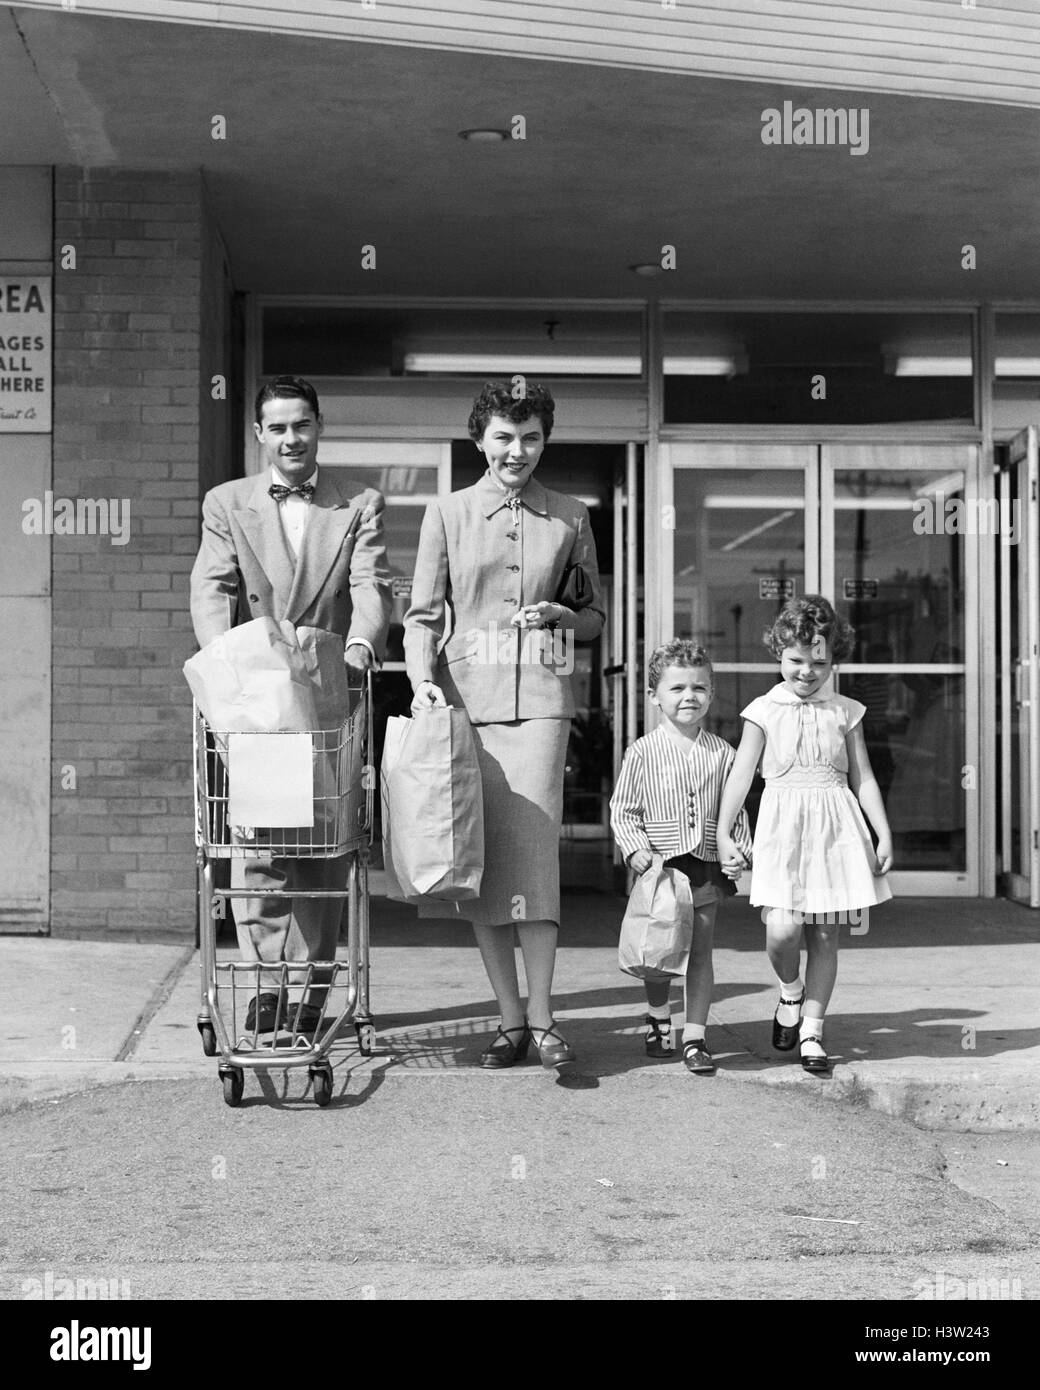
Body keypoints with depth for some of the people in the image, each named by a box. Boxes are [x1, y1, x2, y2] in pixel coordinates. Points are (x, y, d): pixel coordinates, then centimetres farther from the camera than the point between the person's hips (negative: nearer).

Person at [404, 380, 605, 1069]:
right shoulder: (447, 513, 8)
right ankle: (510, 1018, 10)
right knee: (481, 857, 1)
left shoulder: (570, 516, 10)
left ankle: (542, 1017, -3)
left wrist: (560, 615, -3)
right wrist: (423, 680, -10)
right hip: (464, 695, 1)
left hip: (540, 699, -1)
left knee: (534, 847, -10)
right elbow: (422, 615, 6)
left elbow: (596, 616, 18)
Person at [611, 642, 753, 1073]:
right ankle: (658, 1017, 32)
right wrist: (634, 847, -13)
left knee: (700, 950, 3)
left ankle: (695, 1036, 9)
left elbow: (735, 812, 11)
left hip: (708, 866, 2)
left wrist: (738, 853, -1)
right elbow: (622, 809, 1)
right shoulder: (643, 752, -2)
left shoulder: (721, 752, 5)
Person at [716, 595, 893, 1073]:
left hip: (835, 825, 2)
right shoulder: (764, 711, 3)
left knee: (824, 935, 4)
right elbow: (741, 773, 2)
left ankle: (811, 1031, 14)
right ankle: (790, 993, 16)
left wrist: (884, 834, 5)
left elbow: (863, 778, 11)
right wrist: (722, 833, -2)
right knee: (781, 929, -15)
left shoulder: (845, 712, 8)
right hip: (782, 824, -2)